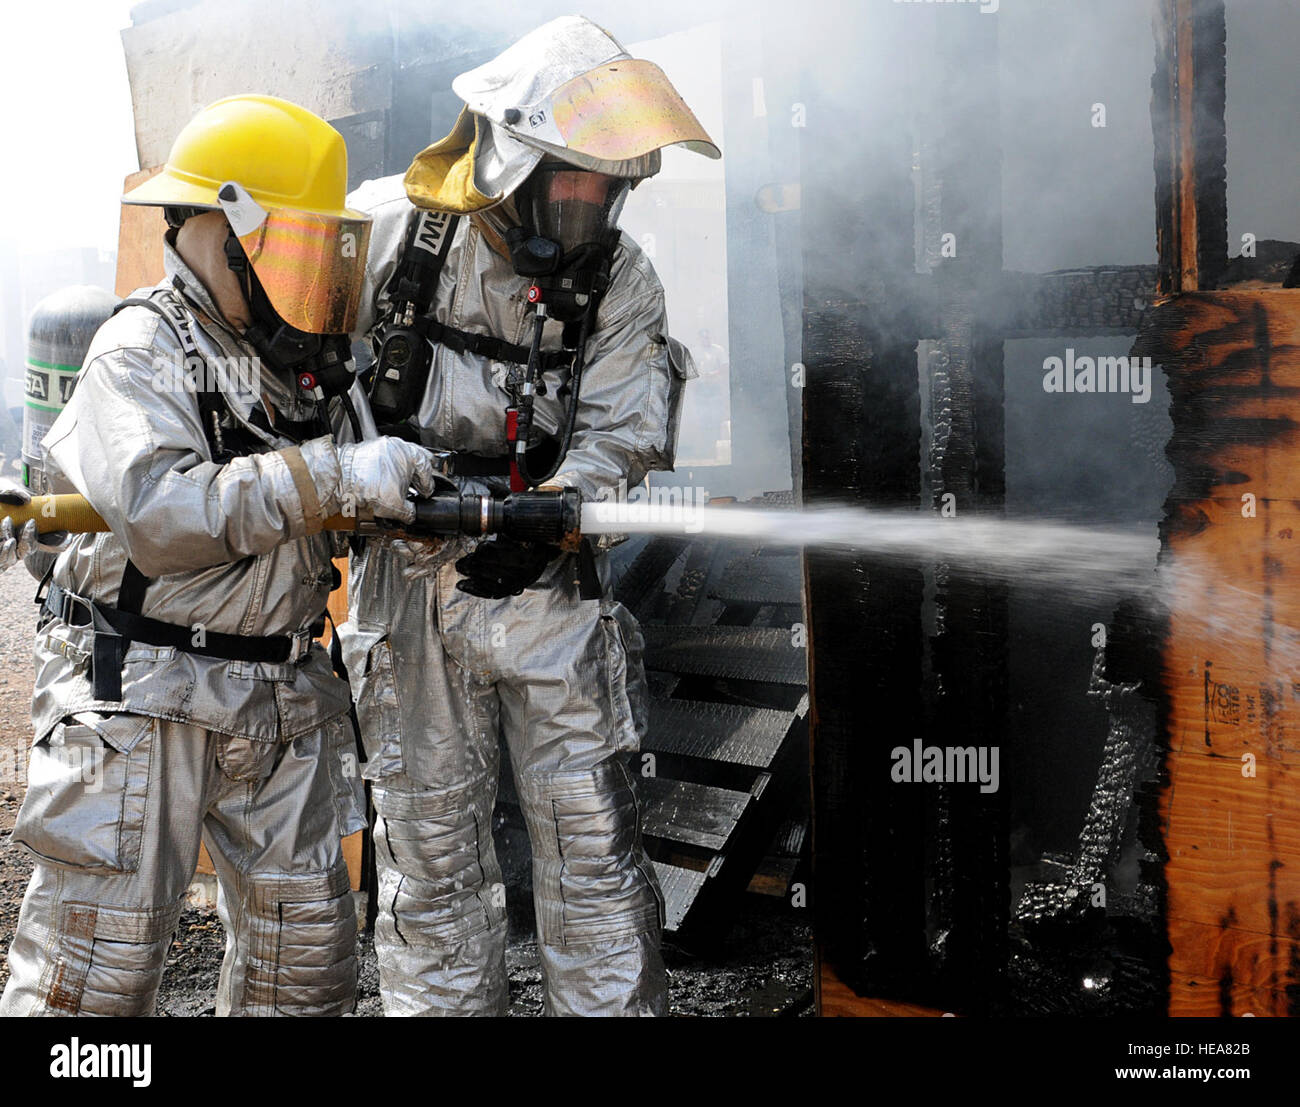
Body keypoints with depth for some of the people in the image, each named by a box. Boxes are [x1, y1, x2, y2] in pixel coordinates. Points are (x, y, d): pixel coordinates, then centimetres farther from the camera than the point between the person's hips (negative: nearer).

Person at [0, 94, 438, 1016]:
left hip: (283, 700, 7)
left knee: (308, 944, 12)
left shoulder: (305, 360, 11)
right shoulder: (141, 351, -10)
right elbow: (164, 516, -26)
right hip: (141, 699, -6)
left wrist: (439, 502, 3)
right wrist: (333, 476, -27)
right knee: (102, 953, 1)